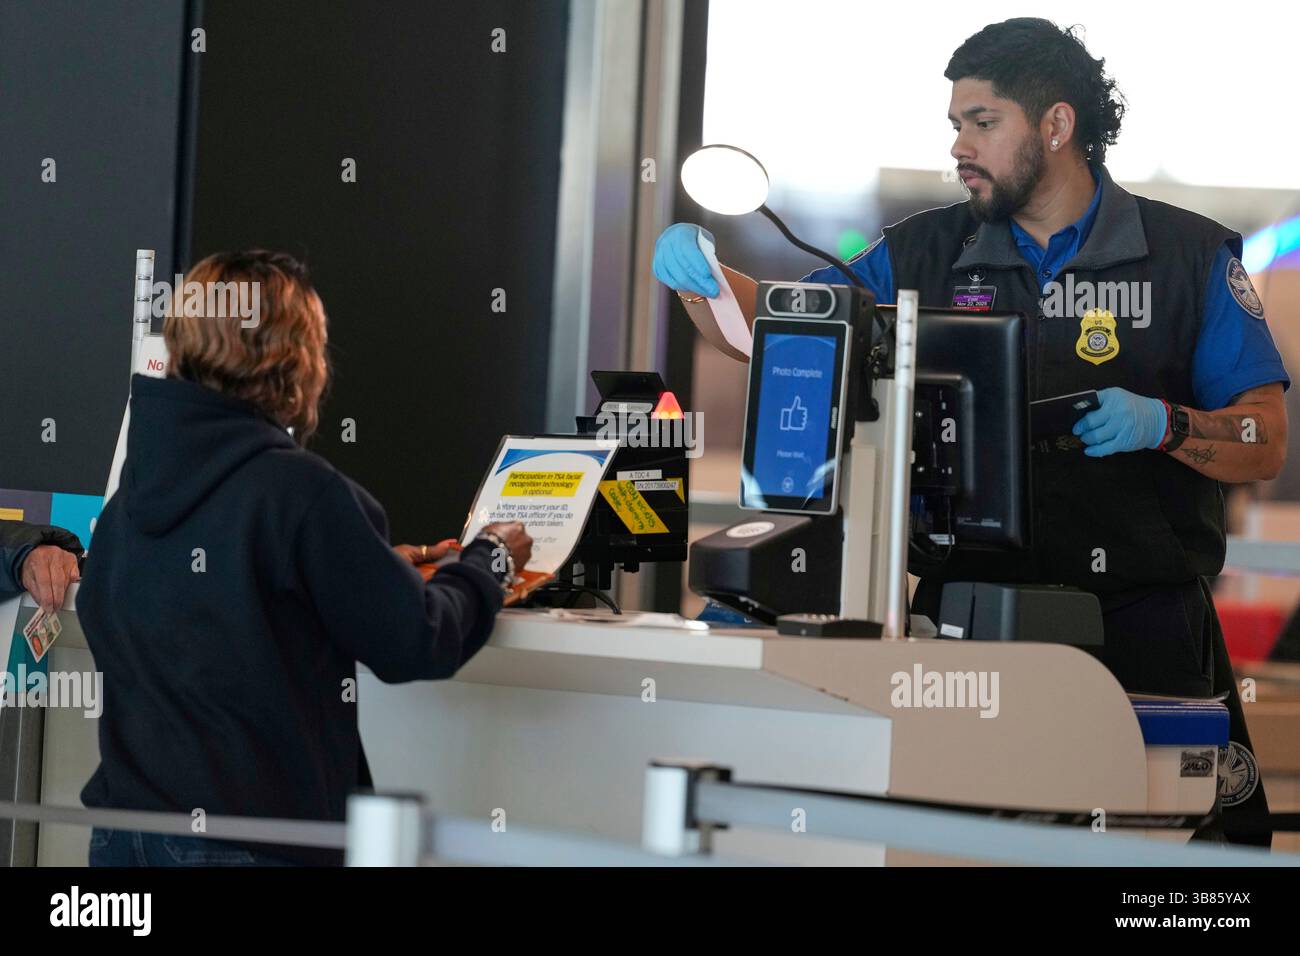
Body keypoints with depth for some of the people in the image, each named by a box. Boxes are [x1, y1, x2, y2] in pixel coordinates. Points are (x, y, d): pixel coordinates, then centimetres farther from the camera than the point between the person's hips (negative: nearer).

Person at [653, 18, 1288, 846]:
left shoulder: (1192, 256, 3)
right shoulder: (929, 254, 10)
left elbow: (1265, 446, 1)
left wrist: (1160, 425, -18)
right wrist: (697, 271, -9)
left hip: (1141, 618, -2)